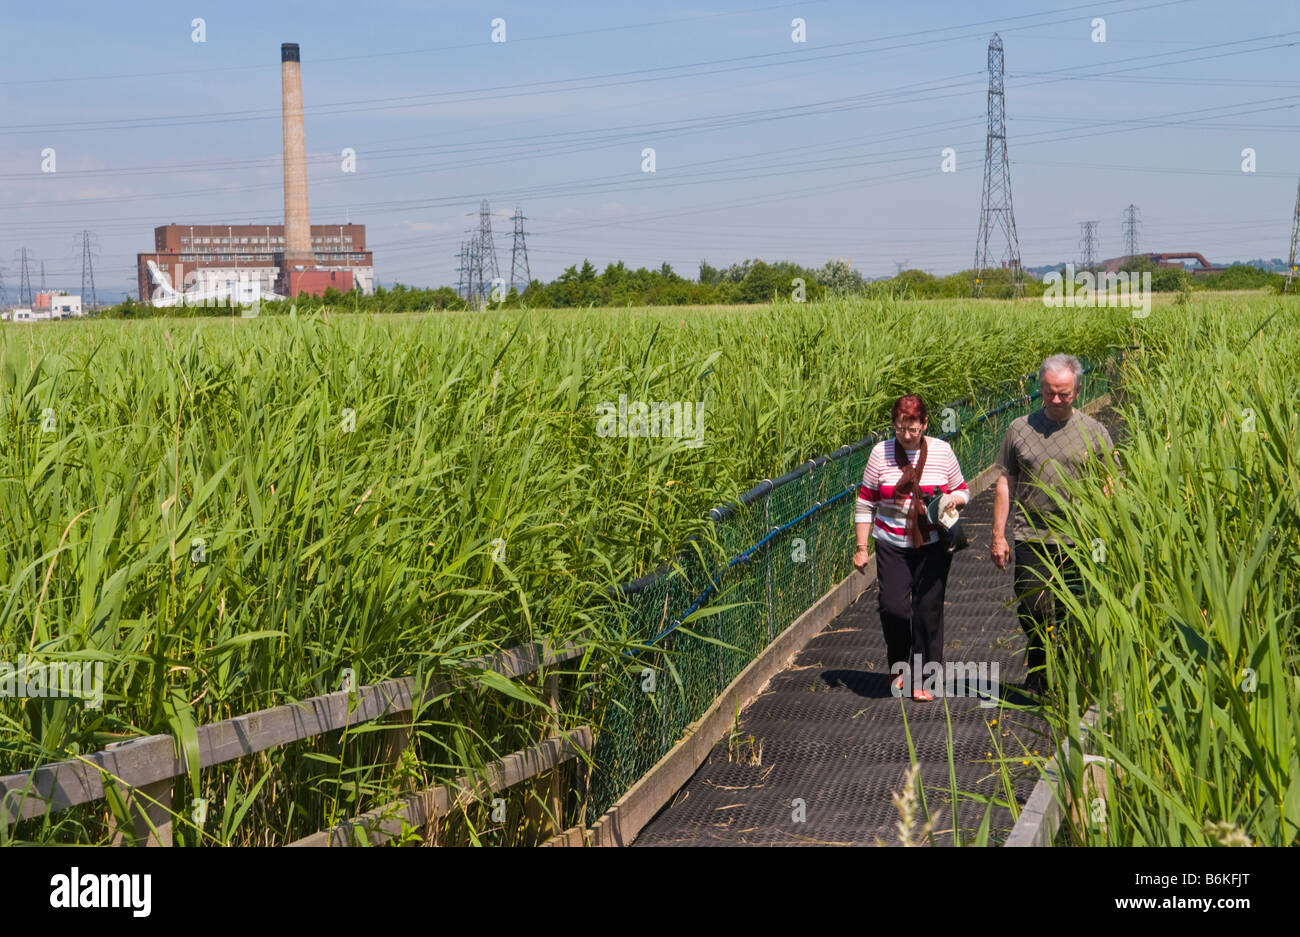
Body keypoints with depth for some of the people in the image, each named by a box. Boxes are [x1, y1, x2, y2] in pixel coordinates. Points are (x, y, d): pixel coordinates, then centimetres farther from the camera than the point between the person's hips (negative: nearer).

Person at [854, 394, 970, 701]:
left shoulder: (941, 451, 0)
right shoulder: (881, 452, -2)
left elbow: (962, 491, 12)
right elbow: (866, 502, 4)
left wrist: (954, 500, -13)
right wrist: (861, 547, 1)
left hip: (933, 546, 0)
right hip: (892, 545, 0)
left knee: (928, 610, 0)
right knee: (892, 606, -12)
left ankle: (923, 679, 12)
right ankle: (899, 664, 16)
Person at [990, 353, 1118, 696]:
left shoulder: (1094, 433, 4)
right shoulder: (1020, 429, 6)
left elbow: (1107, 487, 7)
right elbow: (1005, 484, 9)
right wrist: (998, 535, 5)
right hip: (1030, 537, 1)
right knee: (1032, 613, 0)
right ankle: (1038, 671, 23)